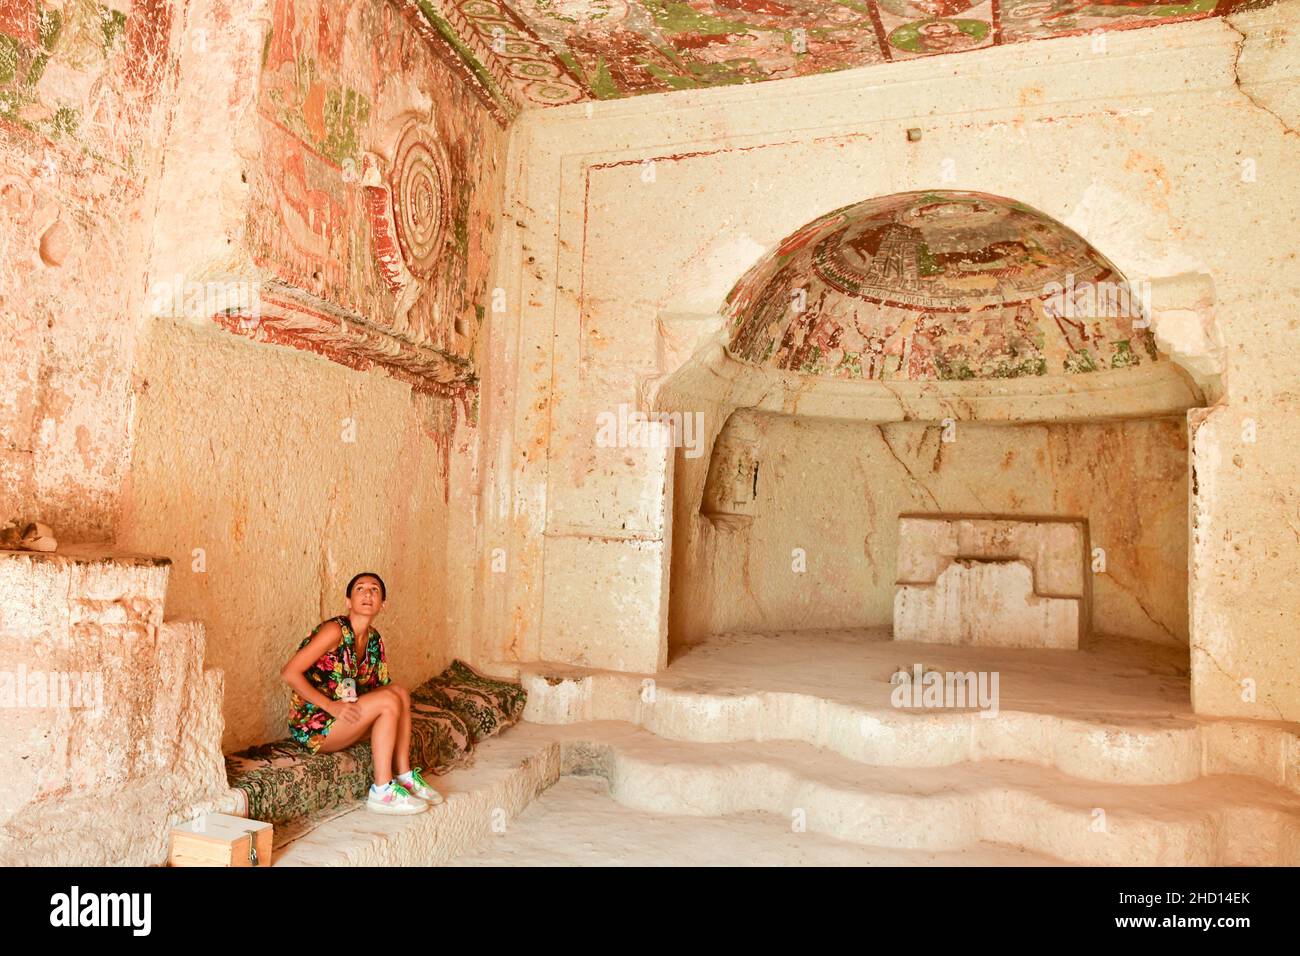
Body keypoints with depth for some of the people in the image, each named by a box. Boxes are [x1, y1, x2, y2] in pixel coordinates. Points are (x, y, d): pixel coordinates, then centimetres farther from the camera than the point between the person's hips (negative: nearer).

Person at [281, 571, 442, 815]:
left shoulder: (373, 639, 5)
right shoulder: (335, 630, -18)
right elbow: (289, 673, -21)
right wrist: (331, 706, -25)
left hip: (341, 718, 7)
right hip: (312, 725, -7)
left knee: (400, 693, -8)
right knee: (389, 701, -21)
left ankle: (405, 777, -5)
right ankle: (381, 792, -16)